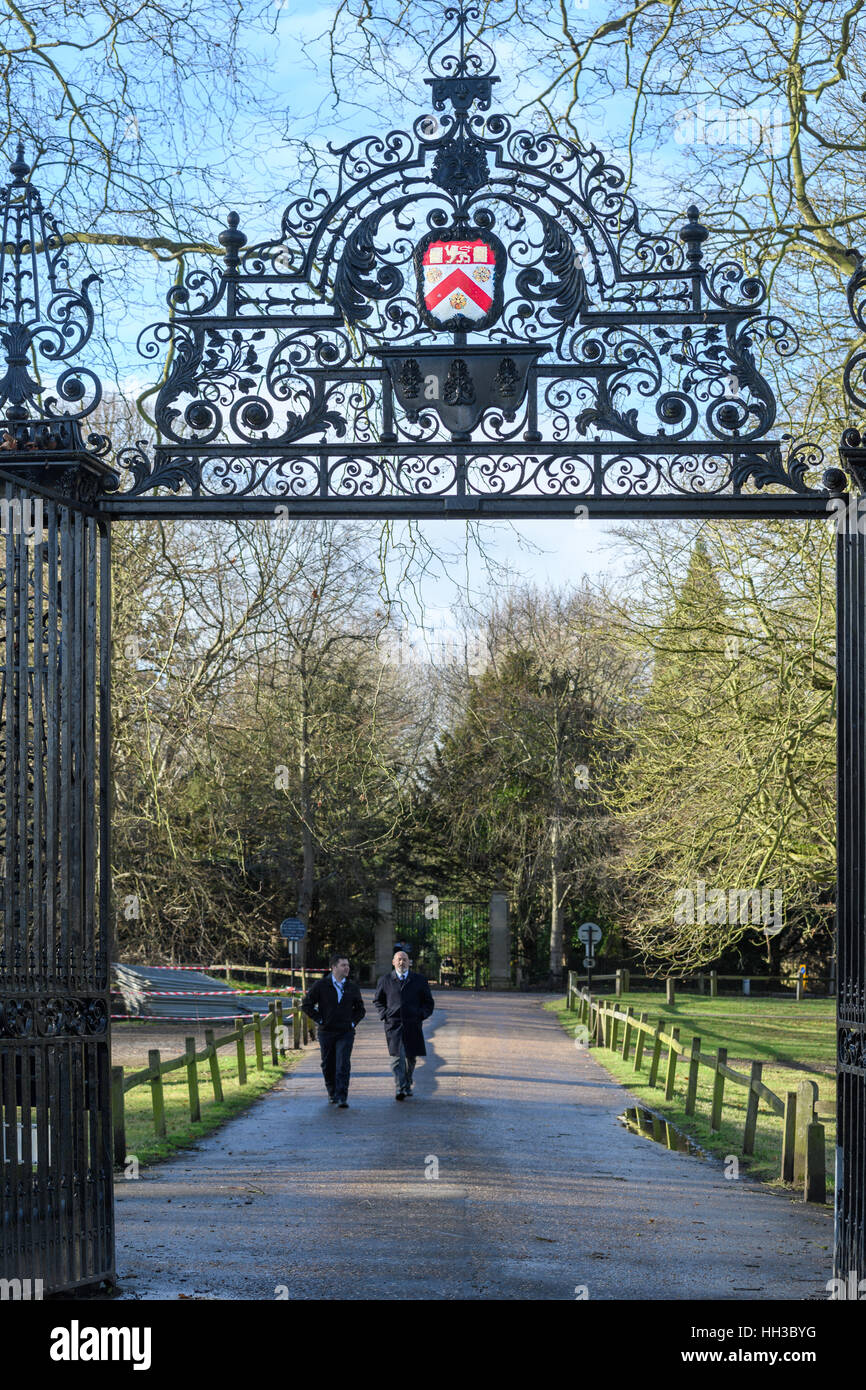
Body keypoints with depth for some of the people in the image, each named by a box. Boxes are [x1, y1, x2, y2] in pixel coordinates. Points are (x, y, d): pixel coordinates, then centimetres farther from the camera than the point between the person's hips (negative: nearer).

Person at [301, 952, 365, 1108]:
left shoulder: (352, 987, 6)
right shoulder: (321, 985, -3)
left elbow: (360, 1009, 19)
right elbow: (307, 1005, 1)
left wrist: (353, 1022, 5)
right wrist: (319, 1020, -4)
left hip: (346, 1032, 0)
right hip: (326, 1032, 0)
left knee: (343, 1065, -11)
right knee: (328, 1065, 10)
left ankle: (342, 1097, -14)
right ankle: (332, 1092, 29)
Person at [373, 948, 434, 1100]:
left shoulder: (419, 980, 8)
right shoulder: (385, 980, 7)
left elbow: (428, 1002, 15)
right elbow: (377, 1000, 19)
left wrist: (421, 1015, -1)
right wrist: (384, 1014, 4)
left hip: (412, 1024, 2)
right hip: (393, 1023, -1)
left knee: (411, 1057, 9)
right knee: (397, 1056, -14)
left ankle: (407, 1084, 29)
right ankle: (400, 1089, -19)